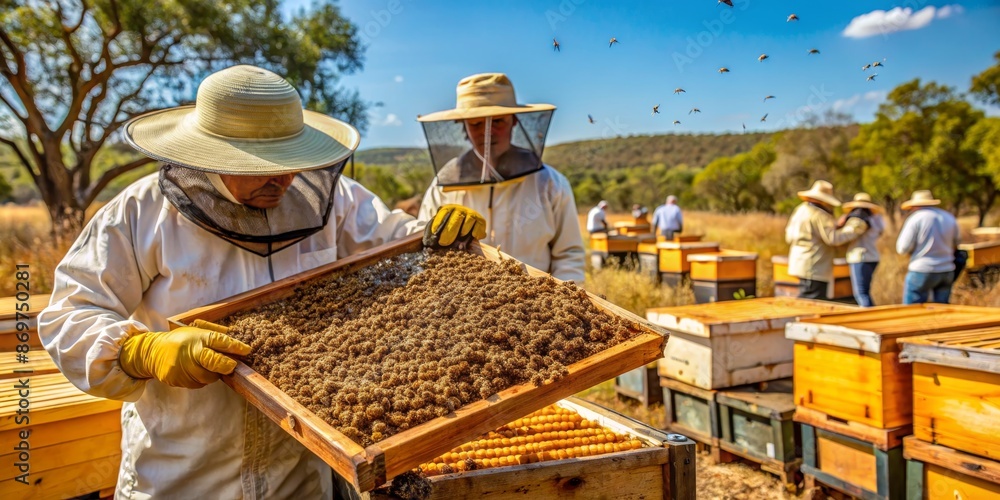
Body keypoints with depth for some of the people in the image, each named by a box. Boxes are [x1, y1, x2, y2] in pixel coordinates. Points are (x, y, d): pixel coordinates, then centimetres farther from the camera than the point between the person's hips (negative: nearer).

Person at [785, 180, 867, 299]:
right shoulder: (818, 215, -16)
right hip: (814, 269, -10)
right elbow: (833, 238, -19)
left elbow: (789, 237, 17)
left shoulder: (800, 210, 13)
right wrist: (854, 228, -10)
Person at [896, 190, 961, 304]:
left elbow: (902, 248, -12)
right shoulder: (950, 218, 10)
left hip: (921, 272, -6)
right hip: (947, 272, 6)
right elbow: (956, 243, 22)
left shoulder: (915, 218, -9)